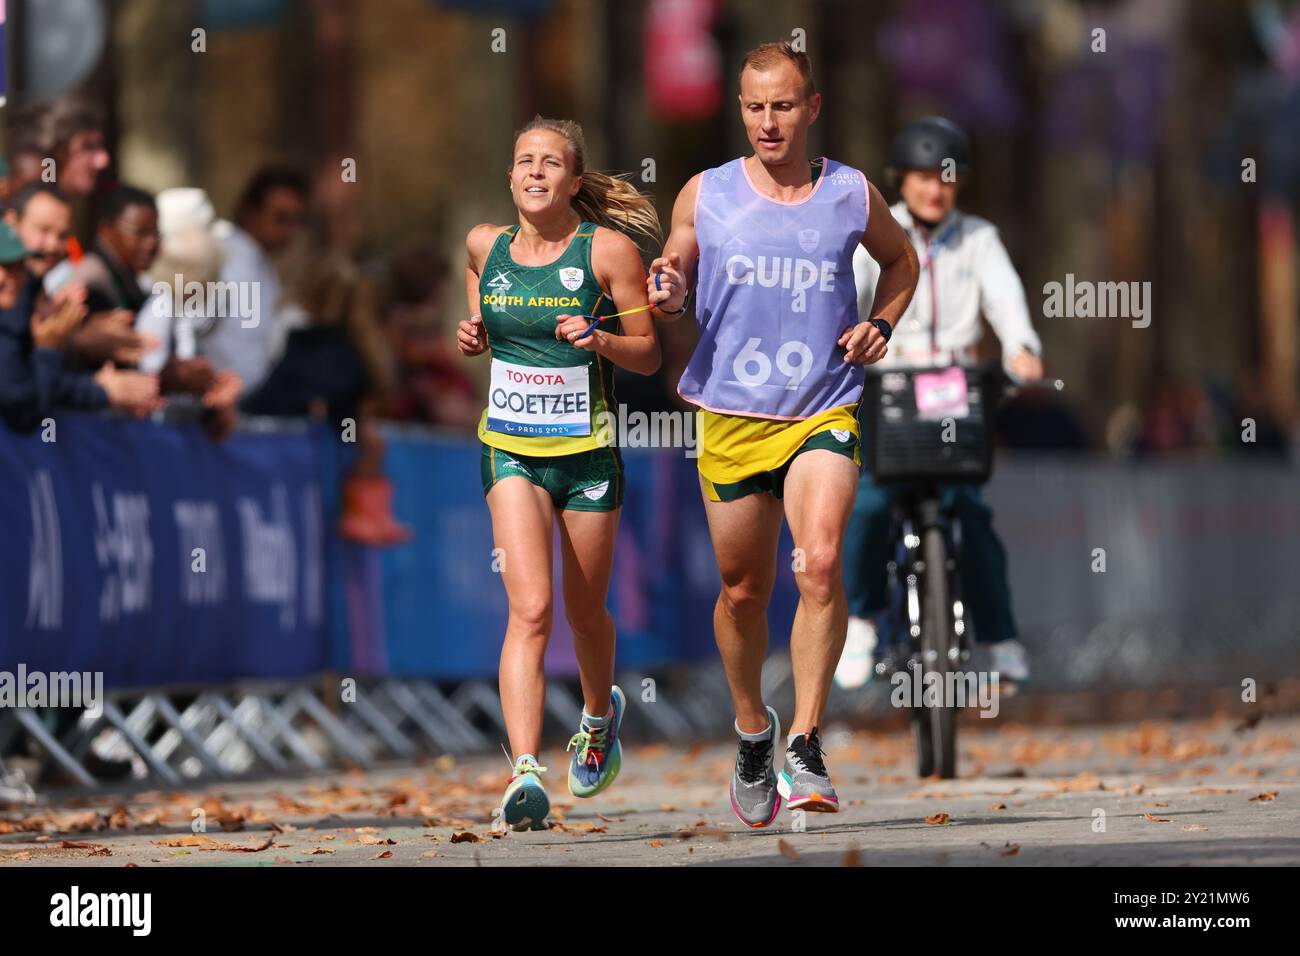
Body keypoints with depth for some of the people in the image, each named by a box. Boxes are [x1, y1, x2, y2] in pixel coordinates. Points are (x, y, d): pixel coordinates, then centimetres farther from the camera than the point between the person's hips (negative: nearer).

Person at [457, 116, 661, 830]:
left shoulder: (609, 250, -7)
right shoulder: (485, 247, 2)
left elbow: (648, 356, -1)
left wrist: (600, 340, -20)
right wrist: (471, 337, -1)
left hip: (587, 451, -1)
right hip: (510, 450, 1)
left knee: (585, 612, 14)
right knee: (530, 609, -17)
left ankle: (598, 717, 47)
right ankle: (524, 773, -25)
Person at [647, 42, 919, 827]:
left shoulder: (853, 196, 4)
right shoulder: (706, 196, 1)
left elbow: (901, 260, 23)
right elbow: (673, 278, 10)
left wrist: (880, 326, 5)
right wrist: (669, 296, -14)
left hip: (823, 414, -1)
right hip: (732, 416, 1)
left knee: (821, 561, -23)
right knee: (743, 591, 8)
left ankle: (805, 744, -18)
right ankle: (752, 728, 33)